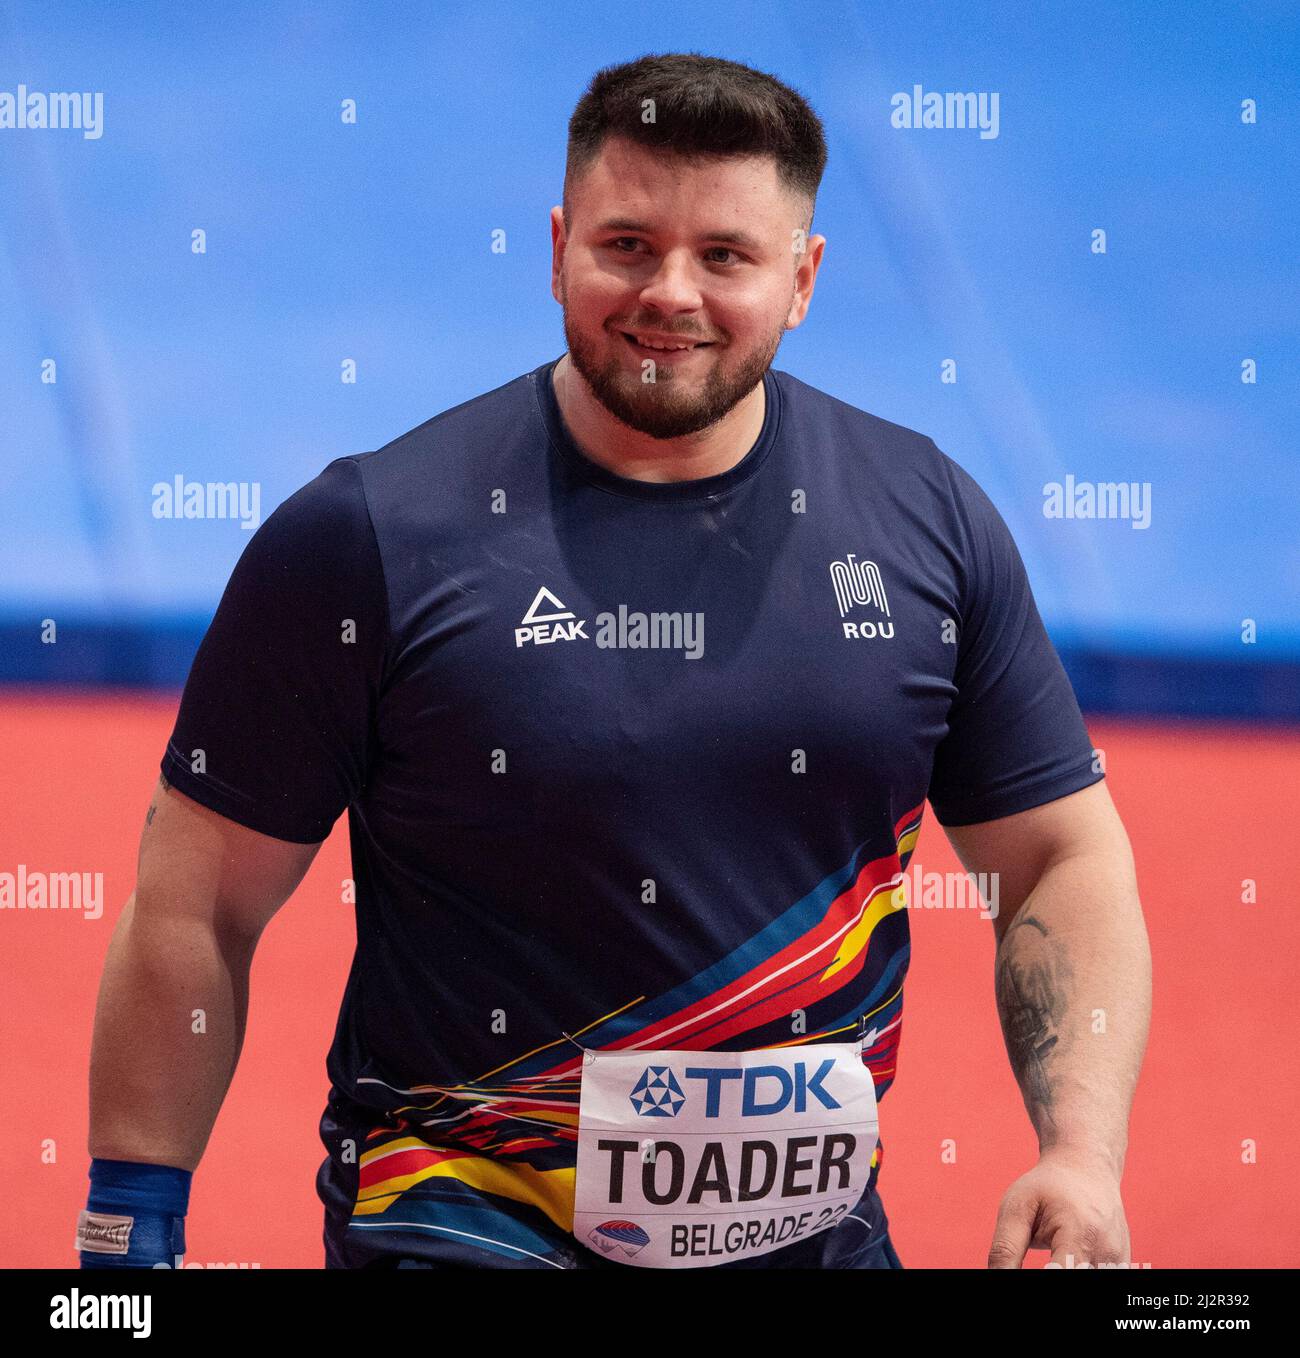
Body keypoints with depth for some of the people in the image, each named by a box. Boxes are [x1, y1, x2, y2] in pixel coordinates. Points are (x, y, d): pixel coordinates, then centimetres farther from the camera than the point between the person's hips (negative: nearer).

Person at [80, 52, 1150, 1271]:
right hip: (457, 1226, -4)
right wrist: (130, 1234, -5)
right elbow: (194, 911, -3)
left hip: (818, 1229, 4)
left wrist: (1081, 1155, -5)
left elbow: (1064, 861, 9)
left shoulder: (928, 520, 3)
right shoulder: (361, 537, -7)